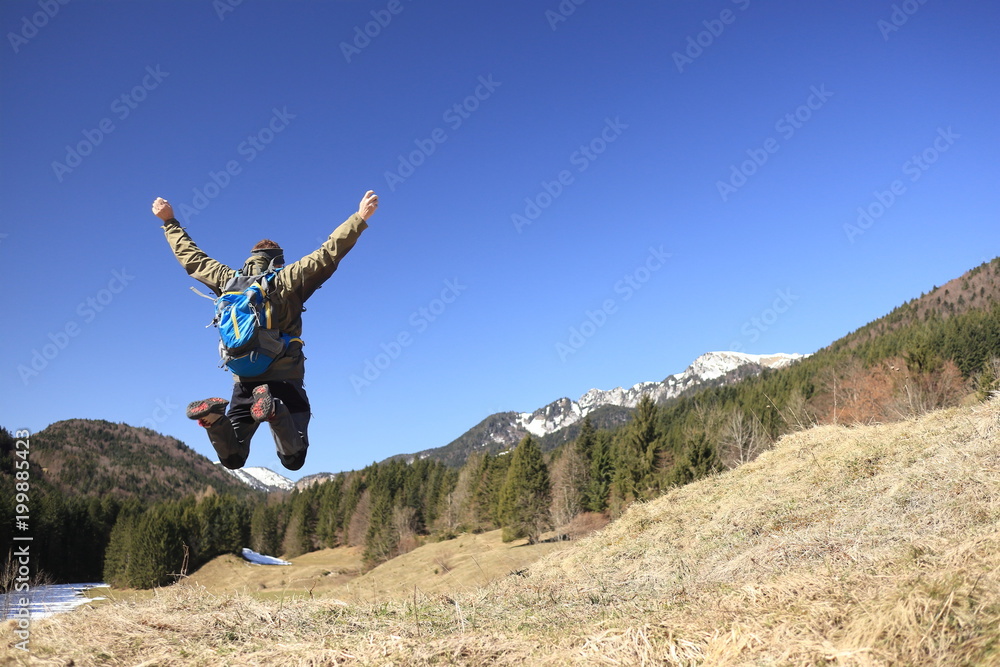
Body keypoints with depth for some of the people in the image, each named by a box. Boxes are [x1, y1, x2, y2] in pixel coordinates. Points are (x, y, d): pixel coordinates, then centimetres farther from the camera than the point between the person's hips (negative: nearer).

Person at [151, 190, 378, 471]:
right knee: (293, 460, -6)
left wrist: (169, 222, 37)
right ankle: (276, 412, -35)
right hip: (285, 378, -3)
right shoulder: (290, 279, 1)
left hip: (244, 381, 4)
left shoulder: (228, 281, 12)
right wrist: (360, 217, -5)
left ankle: (214, 417, -20)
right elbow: (329, 253, -6)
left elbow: (191, 257, 25)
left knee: (232, 459, 10)